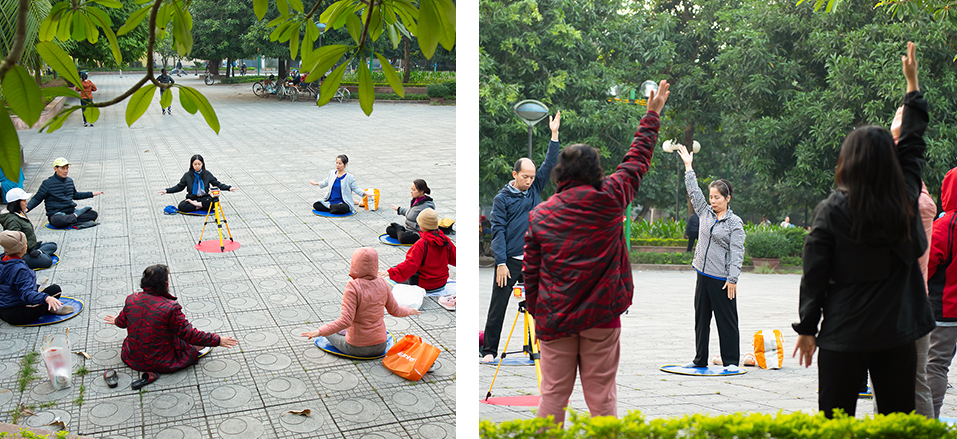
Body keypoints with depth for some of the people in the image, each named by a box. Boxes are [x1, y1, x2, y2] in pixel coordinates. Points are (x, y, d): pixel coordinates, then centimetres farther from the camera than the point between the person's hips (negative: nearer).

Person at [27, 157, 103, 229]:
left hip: (71, 211, 5)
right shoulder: (48, 183, -5)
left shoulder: (70, 181, 12)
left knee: (93, 213, -11)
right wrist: (27, 208, -18)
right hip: (56, 214, -5)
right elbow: (37, 199, -1)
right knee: (57, 221, -41)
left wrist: (92, 194, 26)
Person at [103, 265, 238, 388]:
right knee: (201, 344, 12)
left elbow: (122, 321, 12)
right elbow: (187, 333, -19)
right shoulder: (170, 307, -26)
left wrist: (115, 321, 38)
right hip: (160, 361, -5)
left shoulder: (131, 300, -9)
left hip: (133, 359, 5)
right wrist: (217, 340, -10)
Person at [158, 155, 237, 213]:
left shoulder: (207, 174, 3)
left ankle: (197, 204, -24)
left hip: (204, 198, 0)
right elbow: (179, 187, 9)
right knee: (181, 206, -31)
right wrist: (167, 190, -2)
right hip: (191, 198, 0)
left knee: (213, 201, -35)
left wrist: (229, 188, -8)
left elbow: (217, 183, 5)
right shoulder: (188, 175, 3)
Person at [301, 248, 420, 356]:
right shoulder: (382, 284, -7)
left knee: (328, 330, 22)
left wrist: (320, 332, -25)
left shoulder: (353, 287, -23)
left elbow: (346, 320, -27)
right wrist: (409, 311, 26)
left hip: (357, 349, -5)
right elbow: (395, 310, 5)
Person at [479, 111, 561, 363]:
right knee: (498, 307, -1)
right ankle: (489, 350, 7)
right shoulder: (502, 198, -3)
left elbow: (550, 164, 6)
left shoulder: (535, 189, 10)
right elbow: (498, 231, -8)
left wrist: (554, 135, -2)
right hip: (509, 260, -4)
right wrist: (501, 263, -15)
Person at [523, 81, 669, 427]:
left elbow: (530, 271, 3)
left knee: (553, 393, 7)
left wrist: (535, 311, 14)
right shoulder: (608, 200, -3)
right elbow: (637, 160, 10)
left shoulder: (539, 215, 1)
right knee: (601, 394, 5)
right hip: (601, 316, -1)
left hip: (554, 317, 1)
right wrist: (652, 114, 21)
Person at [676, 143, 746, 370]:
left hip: (722, 279, -6)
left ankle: (731, 362, 7)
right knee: (701, 319, 10)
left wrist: (732, 279, -16)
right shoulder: (705, 213, 10)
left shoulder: (735, 223, -5)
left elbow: (737, 253, -9)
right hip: (703, 275, 6)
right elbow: (693, 191, 16)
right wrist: (688, 166, 16)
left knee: (726, 321, 0)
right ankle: (700, 360, 19)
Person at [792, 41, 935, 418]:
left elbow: (814, 277, -7)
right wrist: (913, 84, 26)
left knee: (835, 424, 5)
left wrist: (806, 329, 5)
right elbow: (912, 149, 16)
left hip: (843, 337, -3)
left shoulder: (830, 211, -10)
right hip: (897, 335, 3)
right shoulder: (906, 202, -1)